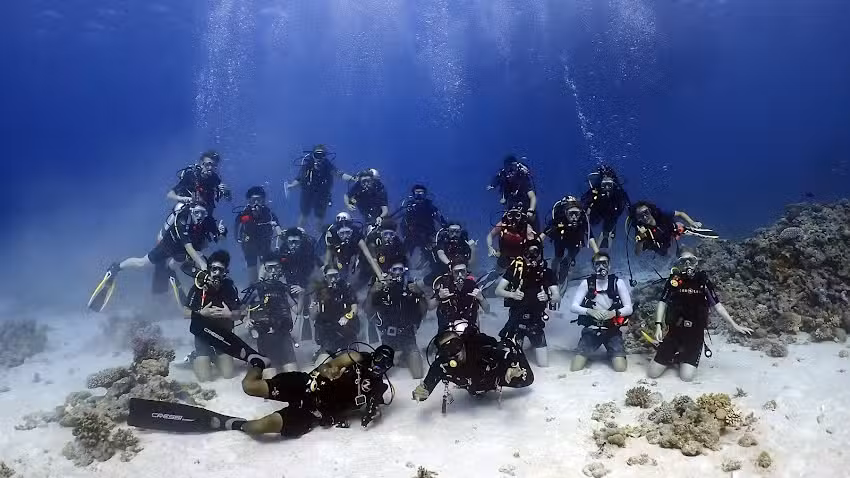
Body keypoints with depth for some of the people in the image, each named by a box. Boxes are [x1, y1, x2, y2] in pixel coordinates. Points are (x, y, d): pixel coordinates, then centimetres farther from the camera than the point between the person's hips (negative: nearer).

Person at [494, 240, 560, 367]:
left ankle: (534, 343, 30)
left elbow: (557, 297, -5)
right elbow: (498, 291, -5)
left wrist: (548, 297, -27)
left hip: (536, 322, 1)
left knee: (544, 365, 1)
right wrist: (512, 294, -24)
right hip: (515, 319, -1)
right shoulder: (516, 267, -6)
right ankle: (518, 343, 26)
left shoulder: (546, 272, -1)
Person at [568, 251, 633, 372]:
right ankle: (587, 355, 22)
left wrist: (614, 313, -24)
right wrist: (590, 311, -25)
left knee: (621, 369, -15)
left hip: (612, 330, 0)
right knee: (575, 369, -11)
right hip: (591, 330, 0)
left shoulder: (618, 282, -3)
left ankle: (612, 354, 18)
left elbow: (629, 309, -4)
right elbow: (573, 307, -6)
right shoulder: (587, 283, -1)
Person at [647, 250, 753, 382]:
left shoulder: (703, 281, -1)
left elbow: (717, 305, 3)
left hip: (695, 335, 0)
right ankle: (673, 357, 25)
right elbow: (662, 303, -1)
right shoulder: (673, 279, -2)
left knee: (686, 377, -12)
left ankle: (684, 359, 21)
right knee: (653, 373, -5)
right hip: (674, 332, 0)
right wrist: (658, 326, -11)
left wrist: (734, 325, -1)